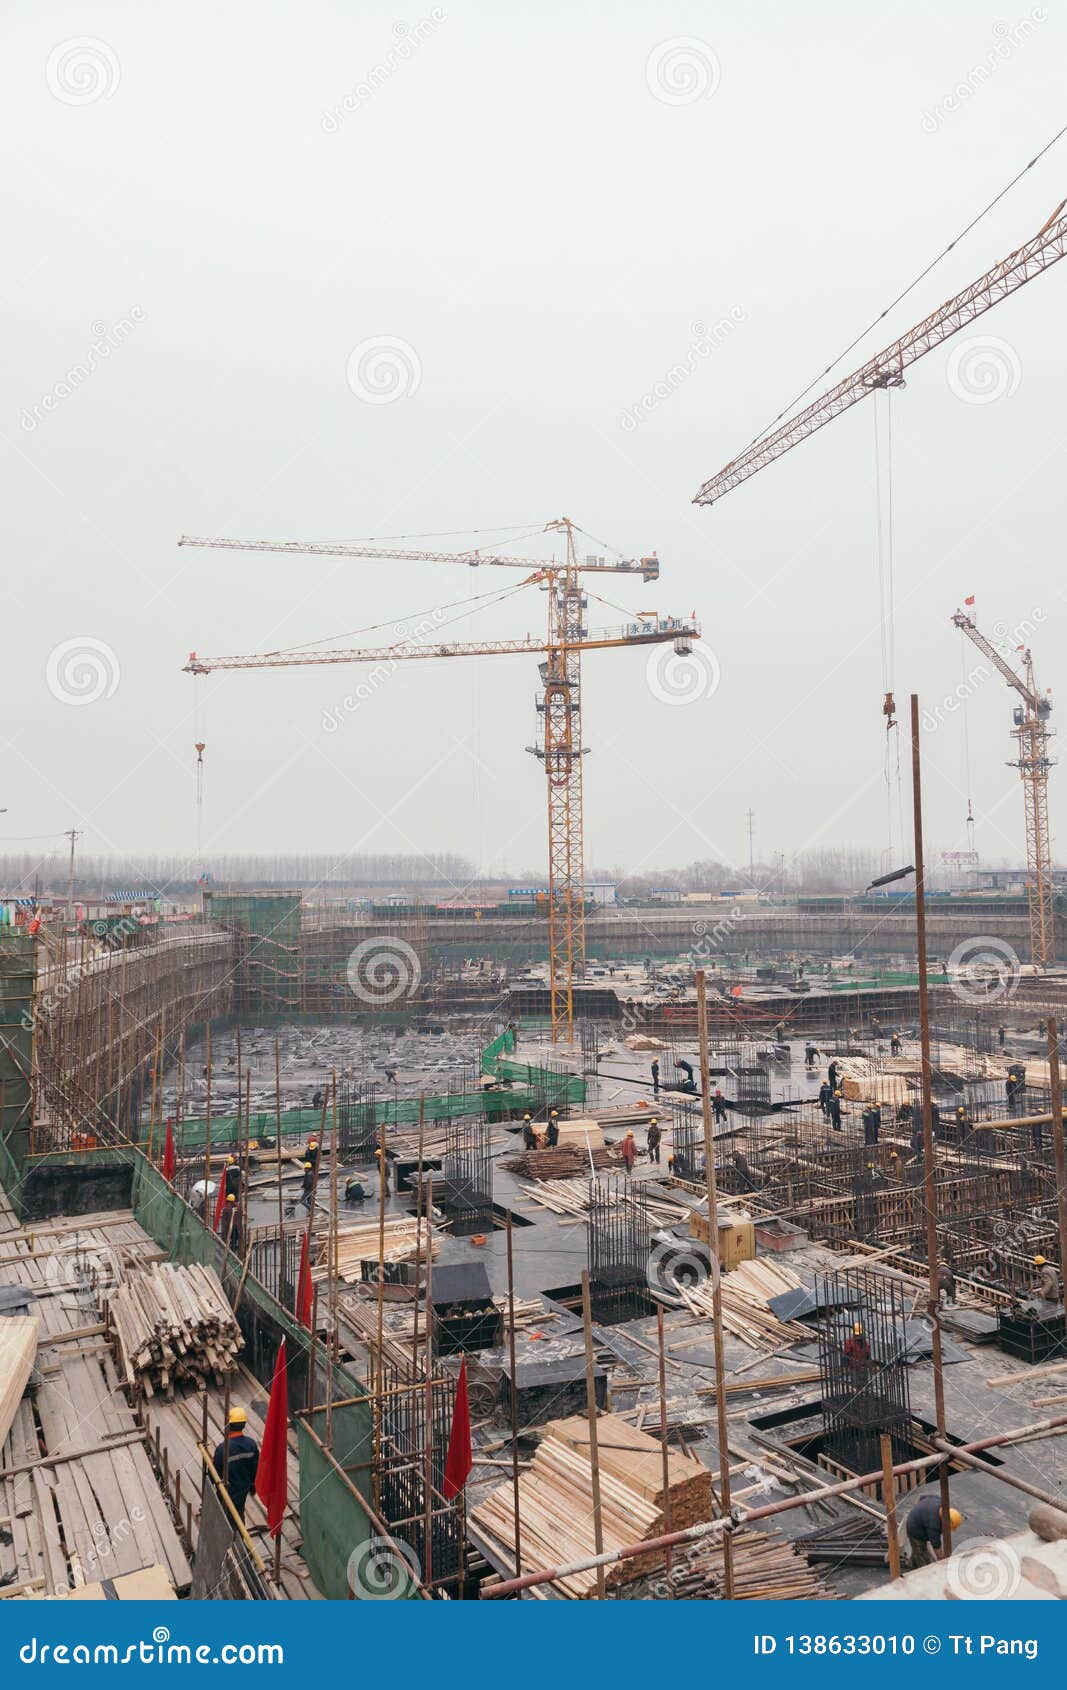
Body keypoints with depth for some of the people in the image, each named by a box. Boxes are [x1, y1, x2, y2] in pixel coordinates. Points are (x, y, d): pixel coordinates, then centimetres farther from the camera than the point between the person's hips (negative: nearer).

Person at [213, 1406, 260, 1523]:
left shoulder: (223, 1448, -27)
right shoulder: (251, 1444, -13)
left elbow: (215, 1471, -15)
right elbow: (256, 1468, -1)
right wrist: (253, 1485, 16)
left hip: (228, 1490, -4)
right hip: (244, 1489, 4)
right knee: (240, 1512, 25)